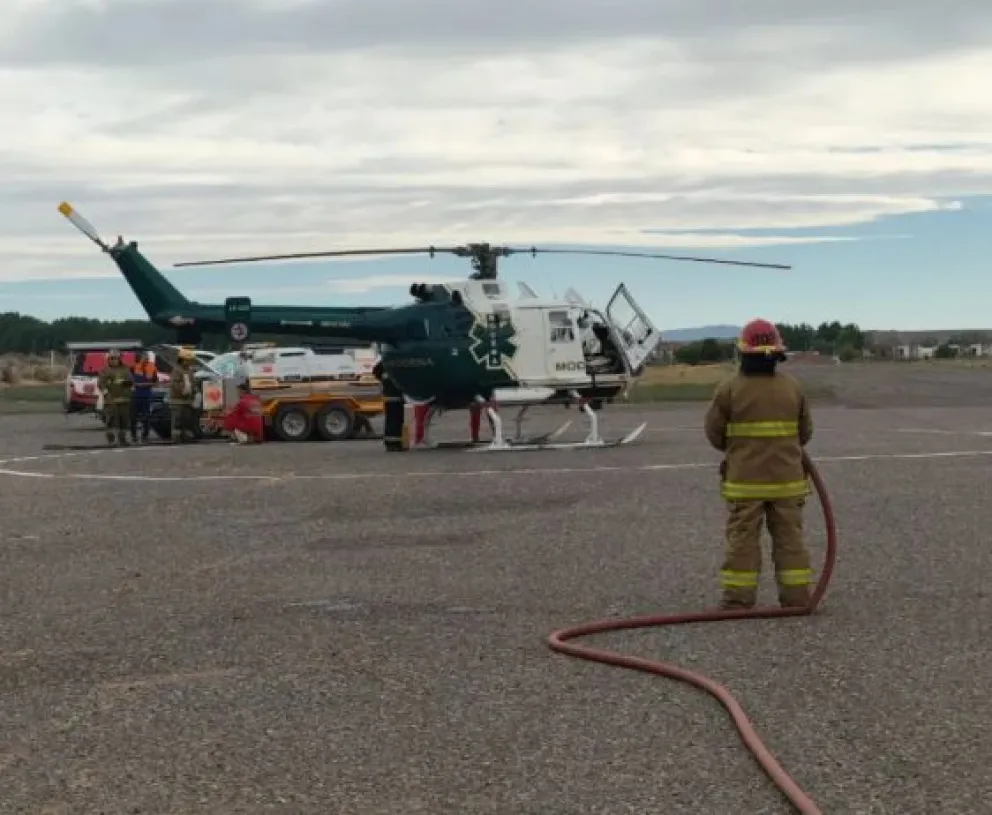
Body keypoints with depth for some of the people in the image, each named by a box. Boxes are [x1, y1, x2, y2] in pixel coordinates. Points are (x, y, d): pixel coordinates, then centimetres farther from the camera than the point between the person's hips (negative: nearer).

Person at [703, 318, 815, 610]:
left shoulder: (728, 390, -11)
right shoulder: (793, 388, -2)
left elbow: (714, 433, -2)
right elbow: (805, 433, 8)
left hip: (744, 480, -2)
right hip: (787, 479, 2)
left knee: (742, 539, 4)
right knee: (789, 538, 10)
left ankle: (738, 600, 4)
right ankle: (796, 597, 12)